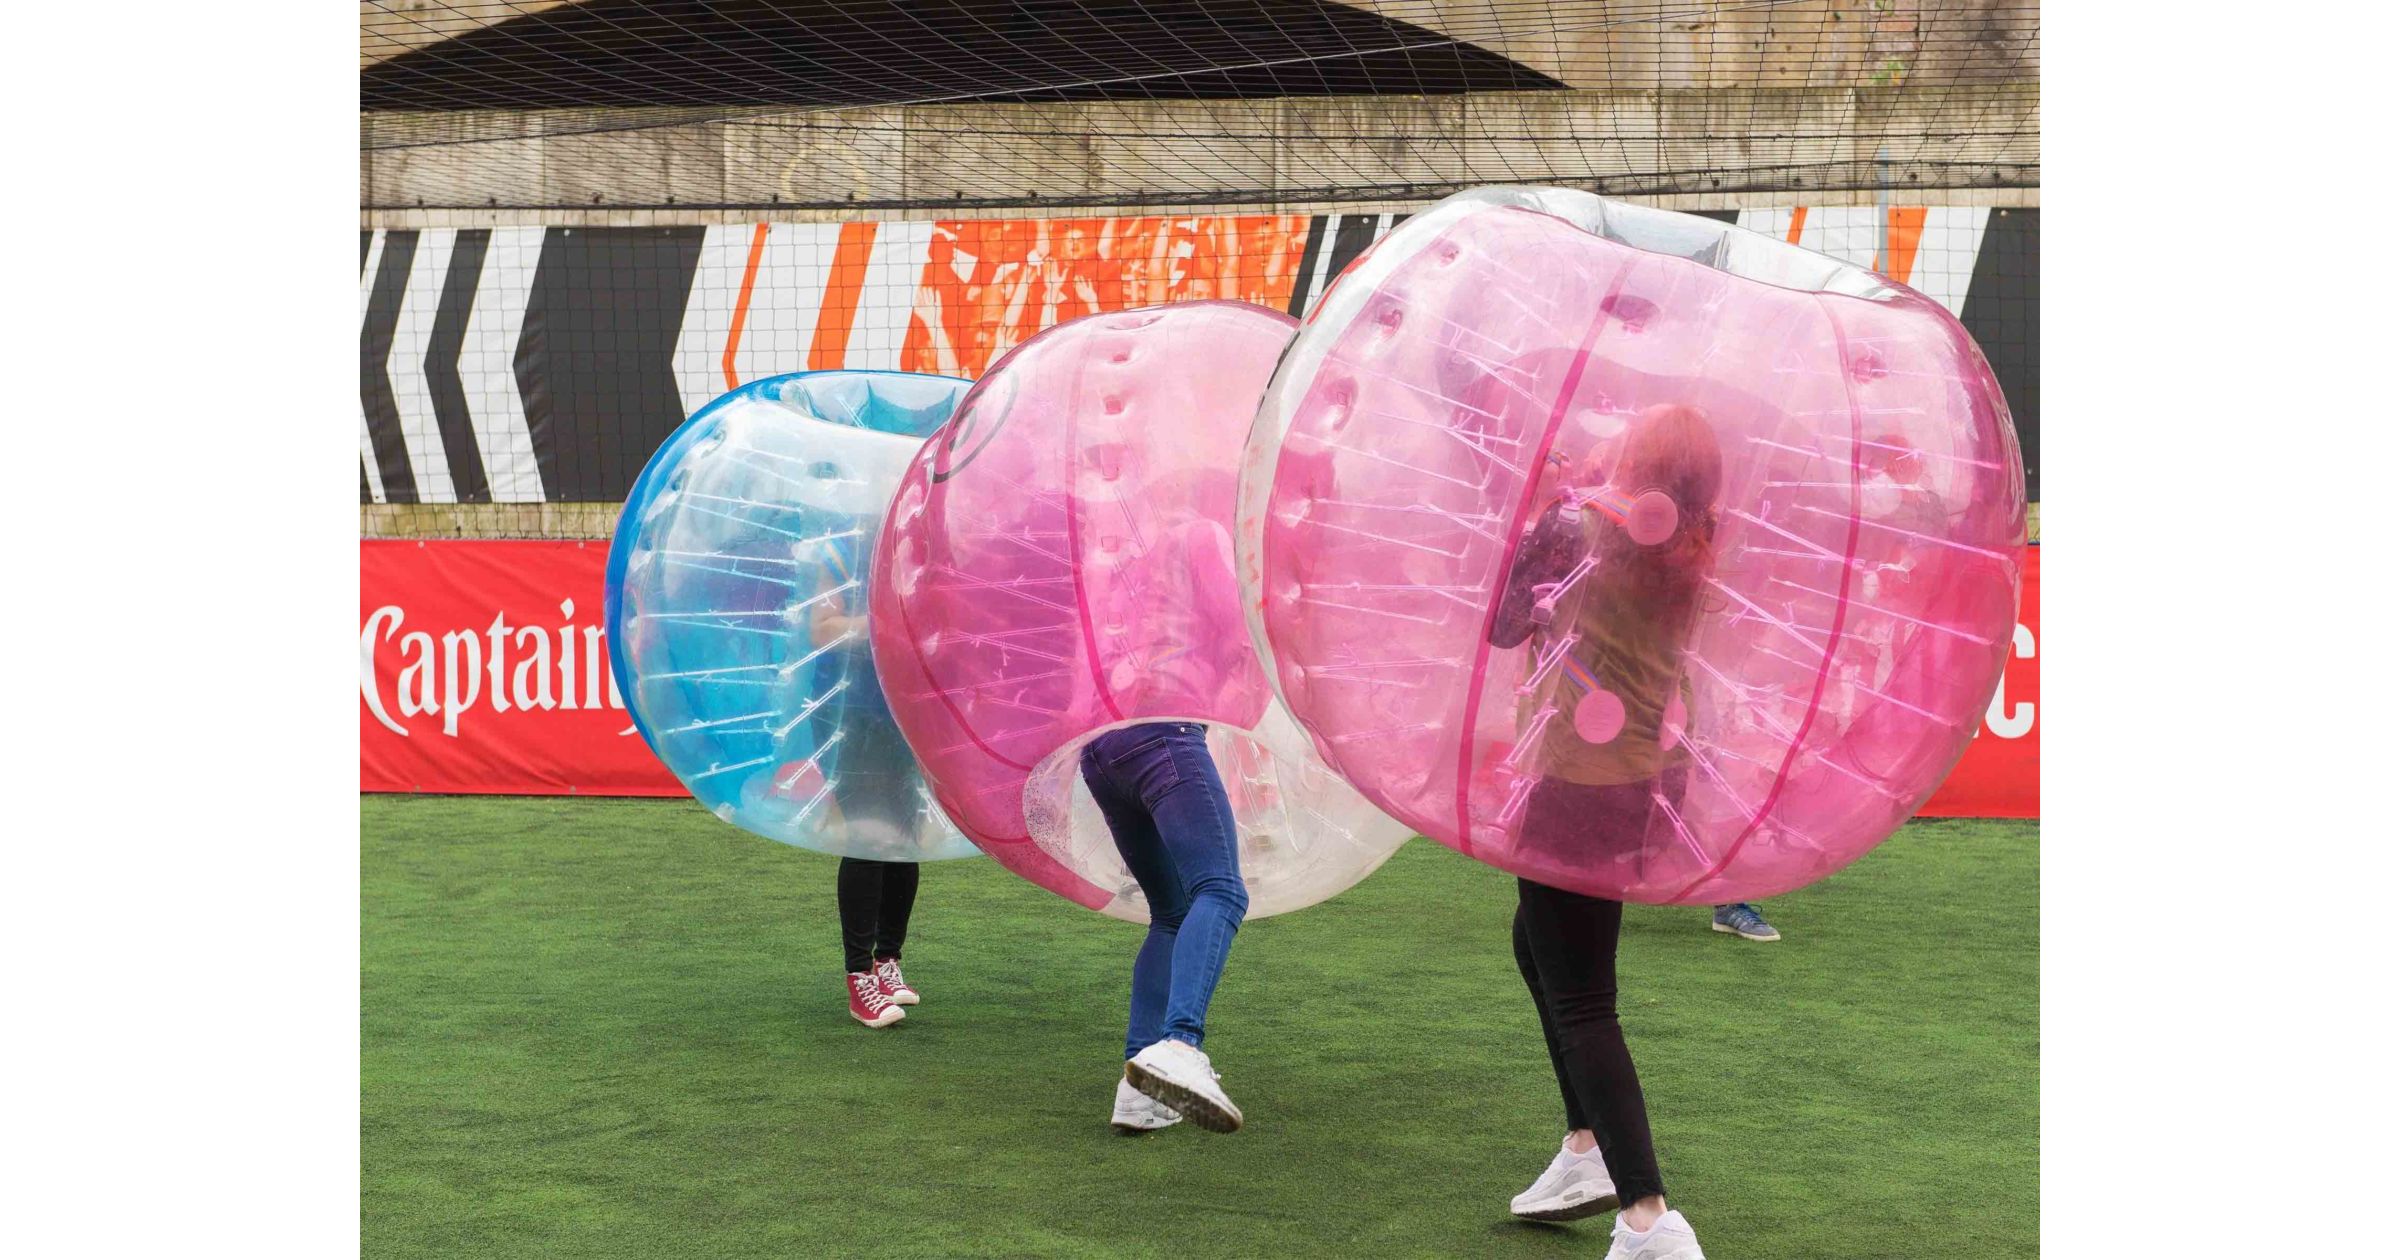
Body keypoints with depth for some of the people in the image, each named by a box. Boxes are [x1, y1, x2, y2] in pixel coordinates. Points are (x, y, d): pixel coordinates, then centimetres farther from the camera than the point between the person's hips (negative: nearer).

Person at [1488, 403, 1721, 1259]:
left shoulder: (1578, 525, -17)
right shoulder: (1684, 554, 0)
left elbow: (1503, 627, -5)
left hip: (1582, 787, -8)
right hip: (1646, 779, 8)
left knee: (1580, 1002, -4)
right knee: (1538, 944, 27)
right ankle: (1586, 1156, 34)